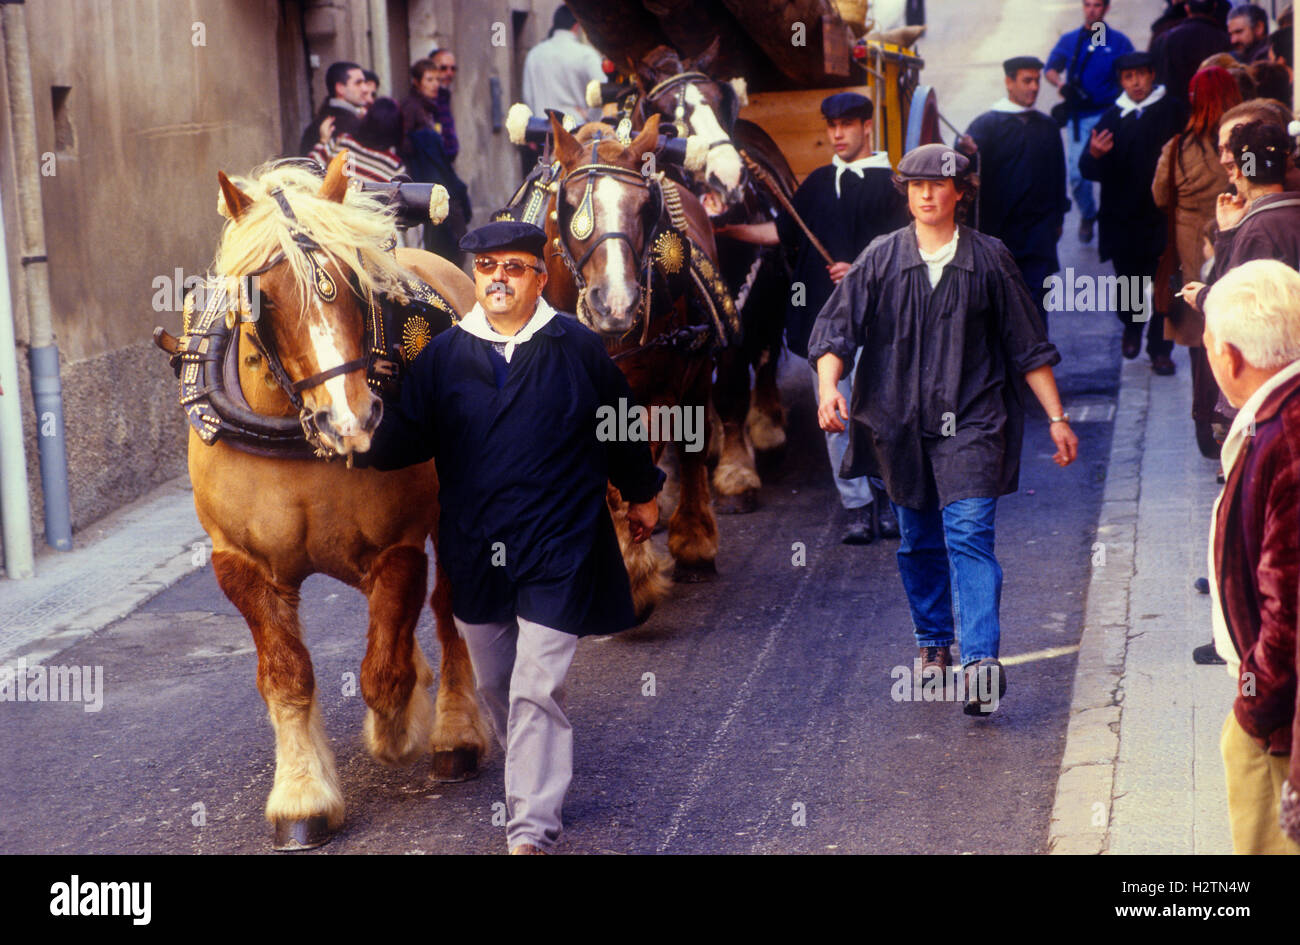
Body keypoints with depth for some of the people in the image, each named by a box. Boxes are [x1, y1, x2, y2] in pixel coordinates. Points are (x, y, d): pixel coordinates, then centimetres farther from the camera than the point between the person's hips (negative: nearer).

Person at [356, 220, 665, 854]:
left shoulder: (578, 349, -4)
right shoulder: (442, 355, 1)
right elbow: (406, 439, -2)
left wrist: (641, 494, 21)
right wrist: (363, 440, -24)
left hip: (557, 553, -4)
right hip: (474, 552, 4)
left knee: (537, 692, -9)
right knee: (492, 683, 18)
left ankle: (532, 830, -6)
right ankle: (532, 774, 41)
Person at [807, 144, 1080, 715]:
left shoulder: (988, 260, 4)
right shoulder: (880, 260, 5)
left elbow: (1028, 346, 9)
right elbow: (836, 326, -1)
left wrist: (1057, 417, 9)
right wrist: (828, 385, -20)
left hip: (971, 421, -2)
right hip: (901, 424, 2)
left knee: (969, 534, -14)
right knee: (919, 542, 12)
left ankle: (982, 661, -19)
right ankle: (934, 645, 29)